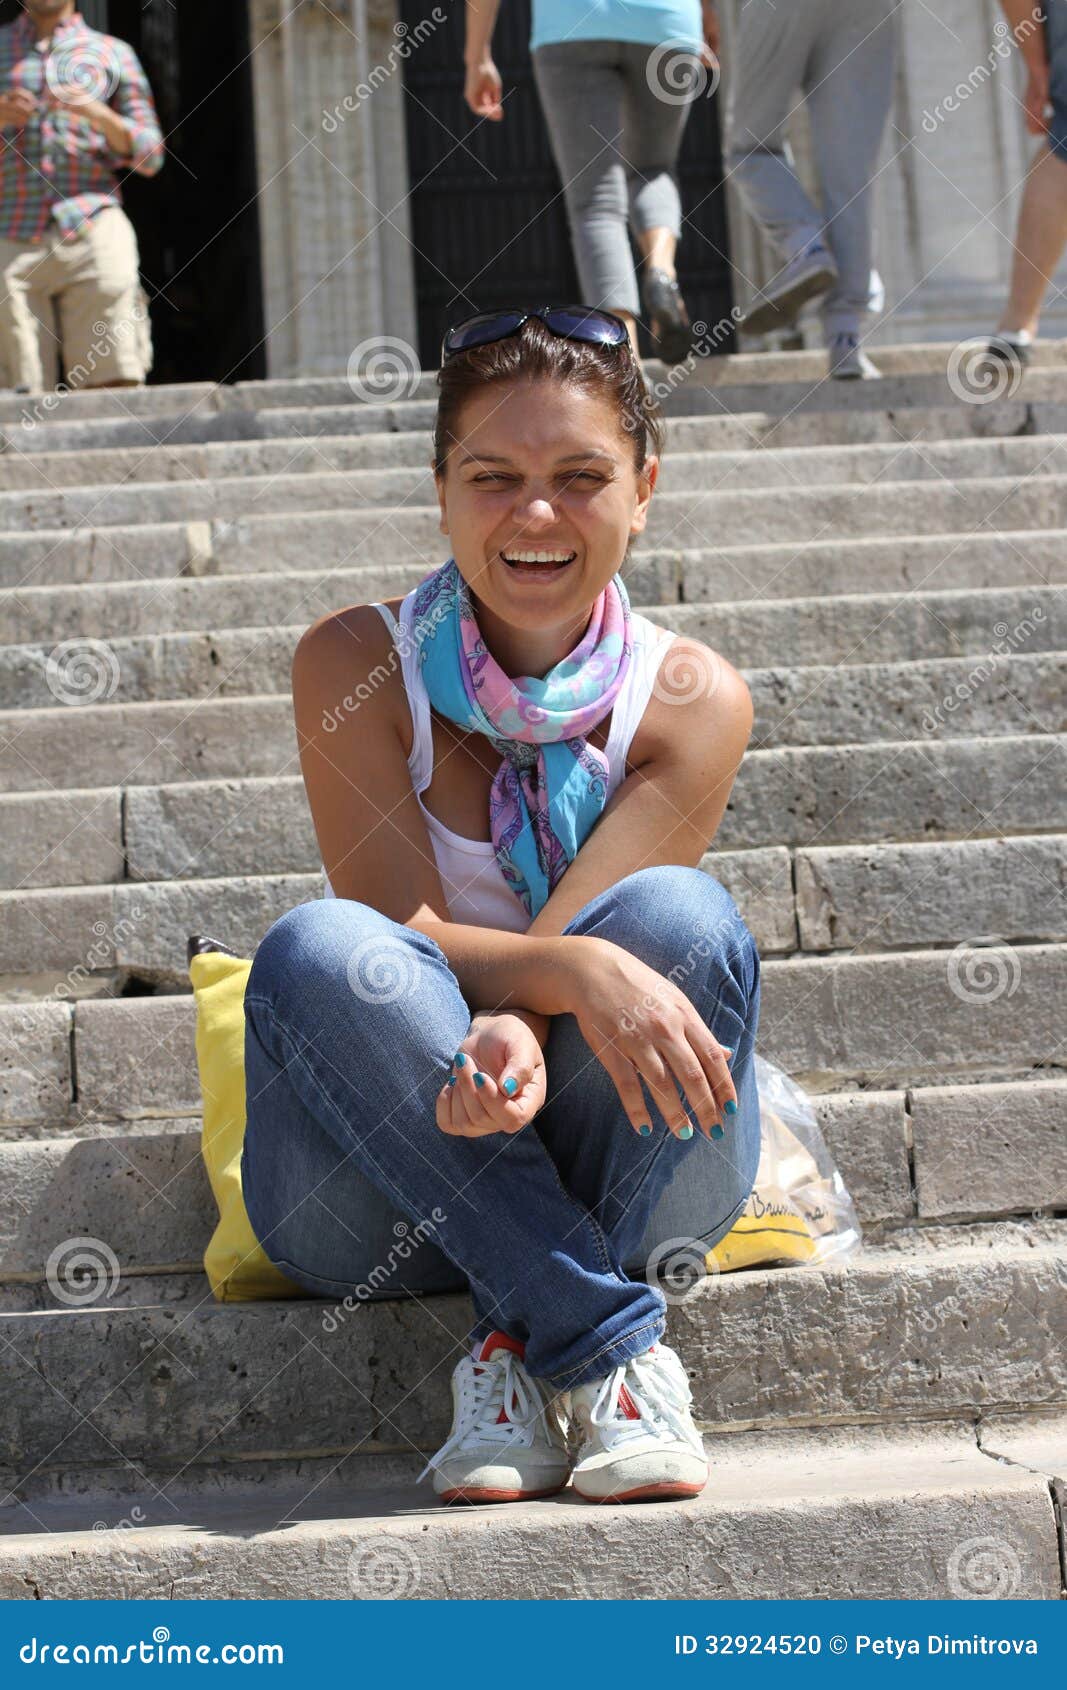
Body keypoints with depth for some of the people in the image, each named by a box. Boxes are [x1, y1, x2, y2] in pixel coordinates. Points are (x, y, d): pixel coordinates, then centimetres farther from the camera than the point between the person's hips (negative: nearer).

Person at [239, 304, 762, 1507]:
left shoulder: (689, 698, -5)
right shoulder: (358, 667, -7)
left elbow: (609, 937, -15)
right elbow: (404, 937, -15)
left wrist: (516, 1027, -39)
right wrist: (576, 969, -35)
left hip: (621, 1175, 1)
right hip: (387, 1188, 0)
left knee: (675, 915, -27)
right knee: (317, 952, -30)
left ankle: (526, 1339, -23)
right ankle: (612, 1339, -29)